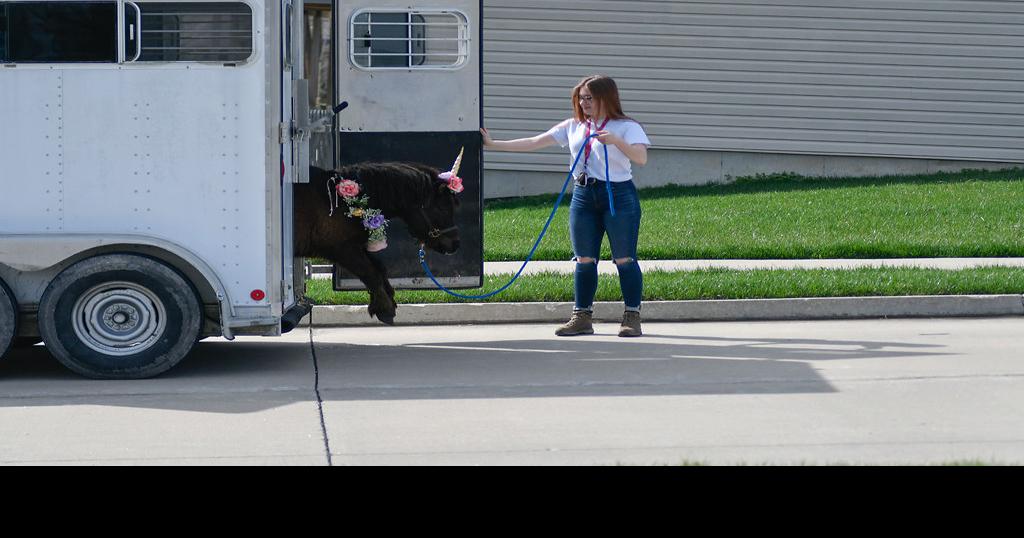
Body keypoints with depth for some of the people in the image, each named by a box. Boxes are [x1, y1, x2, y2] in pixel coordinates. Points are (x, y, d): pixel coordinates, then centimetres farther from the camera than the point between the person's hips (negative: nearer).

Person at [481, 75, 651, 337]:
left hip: (619, 197, -5)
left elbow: (641, 158, -17)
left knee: (624, 259, -3)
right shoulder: (573, 127, 11)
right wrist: (493, 144, 6)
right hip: (583, 197, 5)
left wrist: (616, 141, -31)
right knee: (584, 260, 7)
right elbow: (533, 143, 10)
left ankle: (632, 317, 4)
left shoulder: (626, 127, -2)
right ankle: (582, 317, 14)